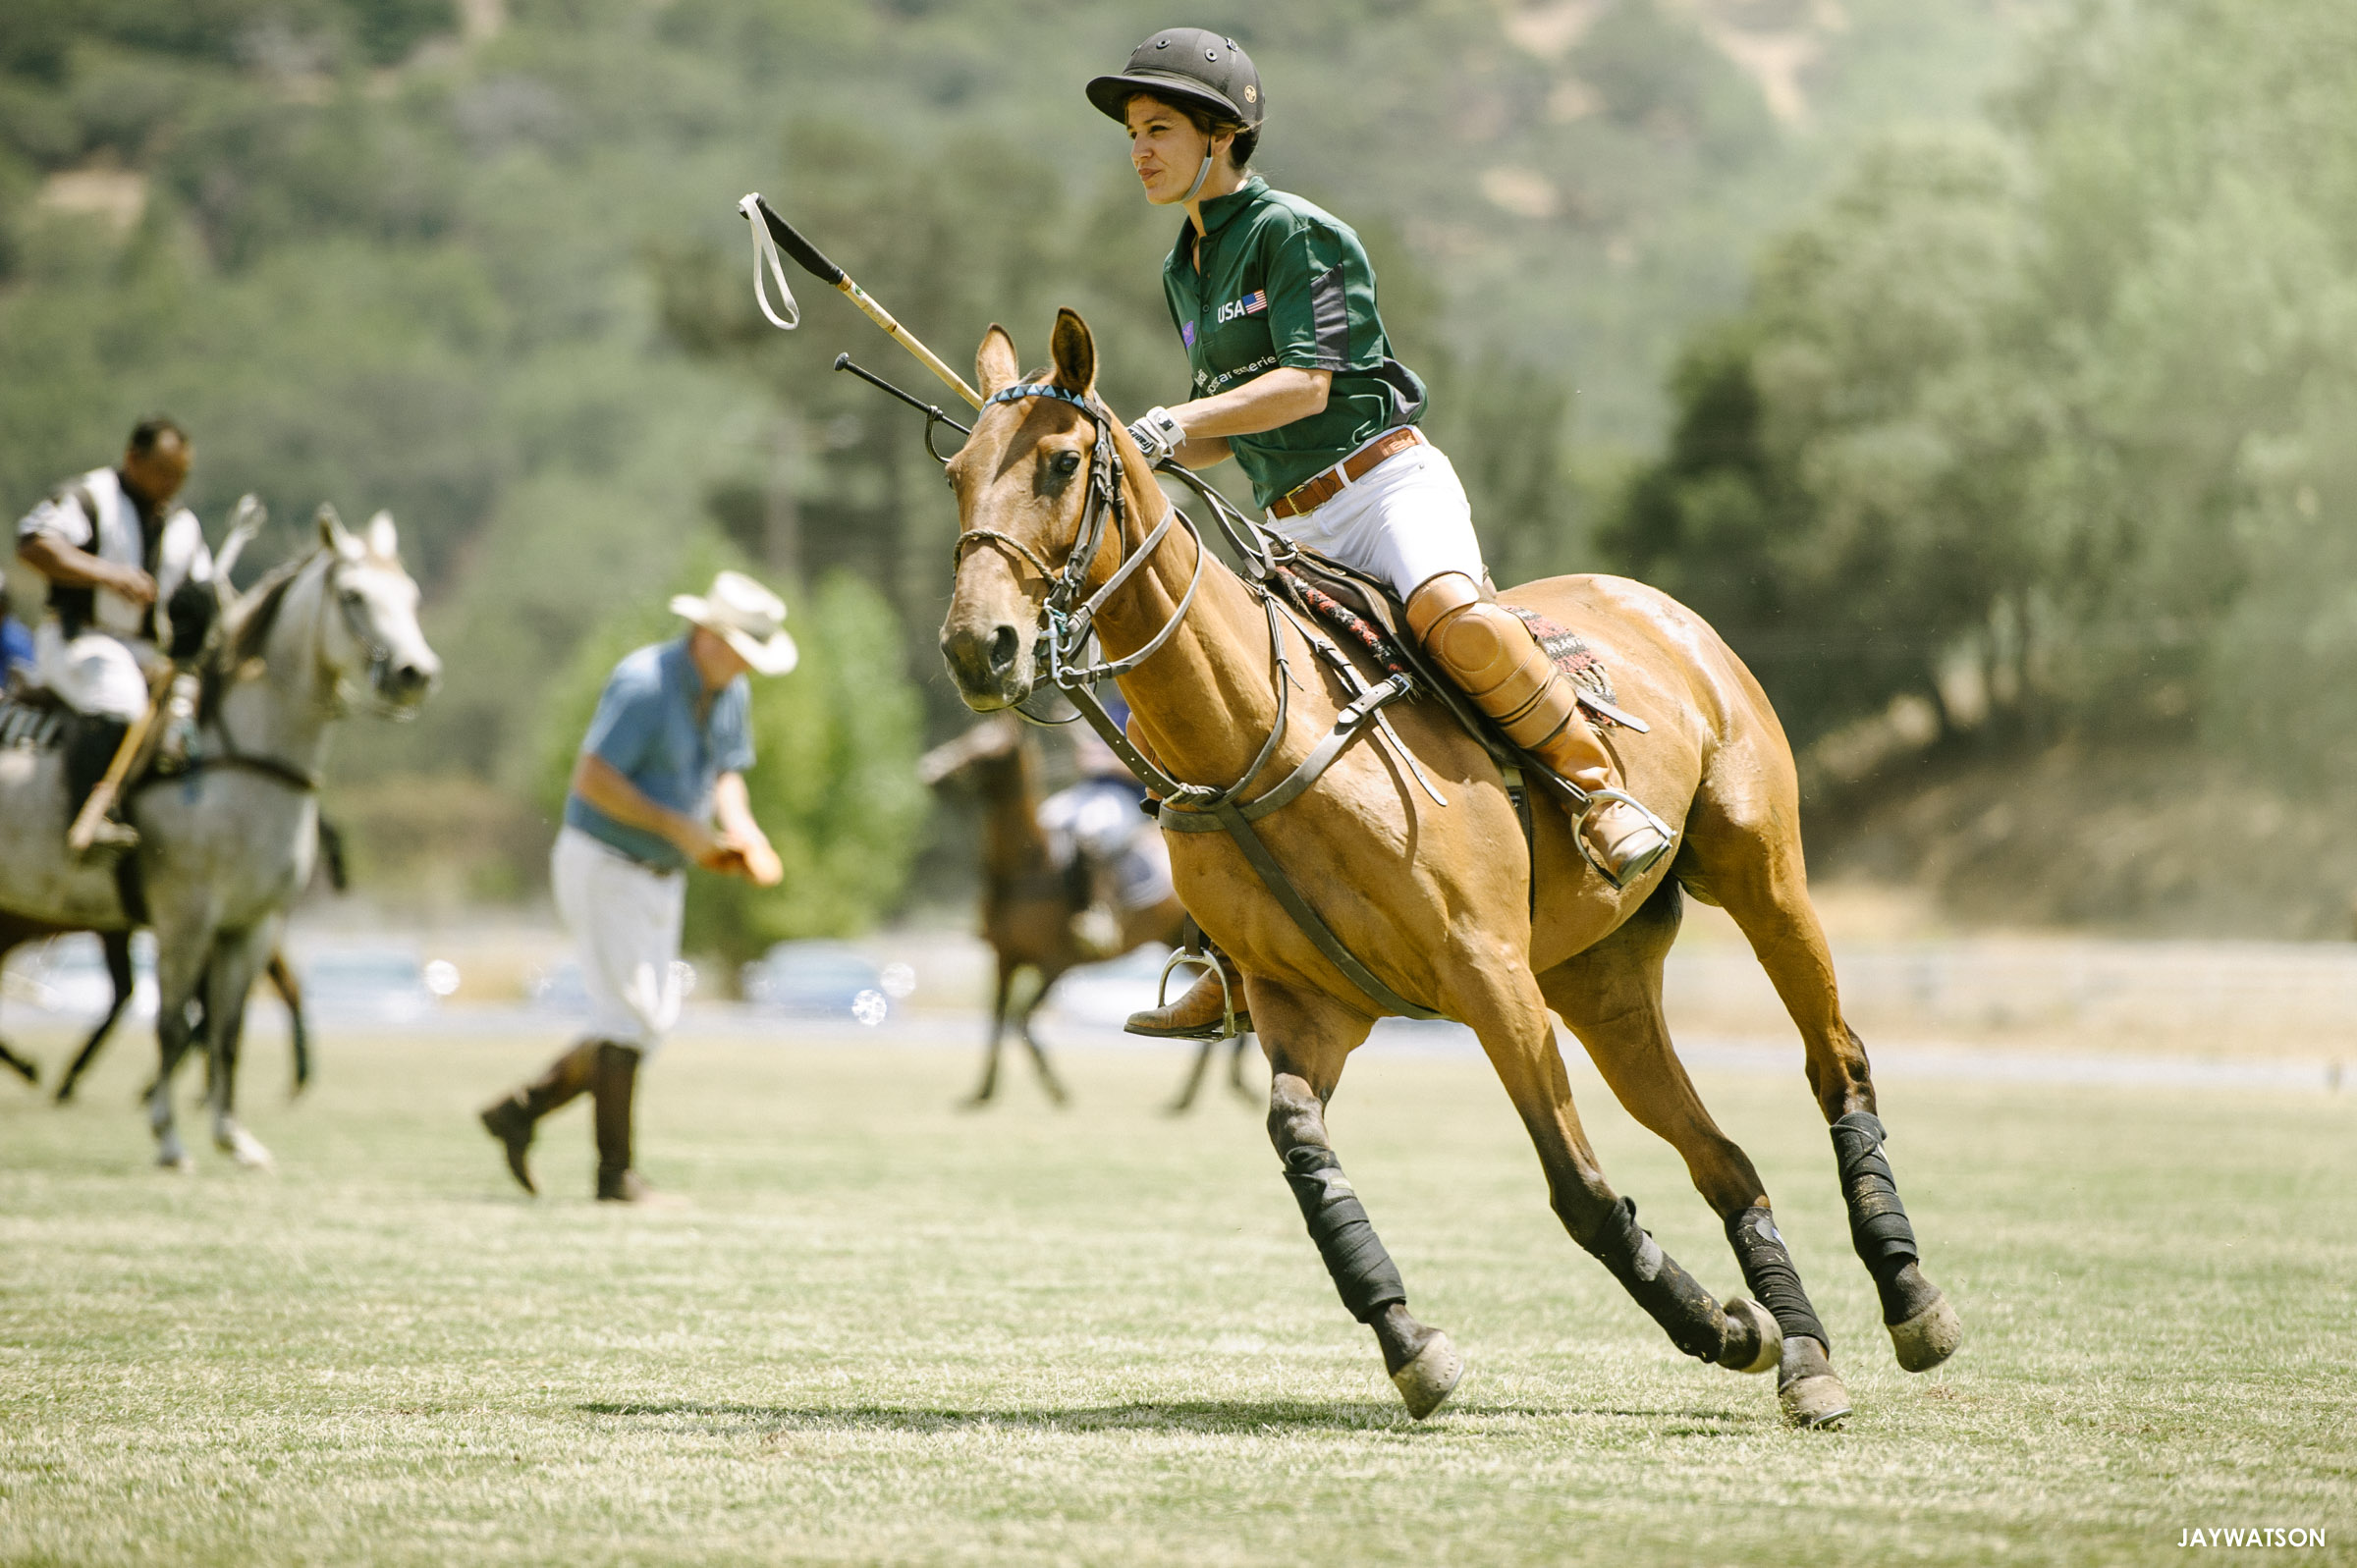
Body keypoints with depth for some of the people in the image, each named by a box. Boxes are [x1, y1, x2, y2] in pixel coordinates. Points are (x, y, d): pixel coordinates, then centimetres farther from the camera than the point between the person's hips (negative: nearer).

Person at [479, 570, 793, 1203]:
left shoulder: (731, 694, 4)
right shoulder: (645, 683, -22)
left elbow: (726, 774, 14)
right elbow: (592, 777, -27)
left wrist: (741, 830, -7)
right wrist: (680, 829, -27)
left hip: (657, 876, 9)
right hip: (603, 865, -9)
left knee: (650, 1023, 9)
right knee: (630, 1015, -11)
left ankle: (521, 1110, 18)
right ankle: (616, 1174, -6)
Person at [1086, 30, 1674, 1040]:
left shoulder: (1294, 233, -7)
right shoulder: (1184, 273, 16)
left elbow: (1308, 385, -18)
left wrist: (1179, 419, -27)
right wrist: (1140, 453, 5)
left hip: (1386, 482, -8)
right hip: (1295, 532, 8)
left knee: (1450, 615, -39)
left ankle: (1601, 792, -23)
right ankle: (1241, 963, 7)